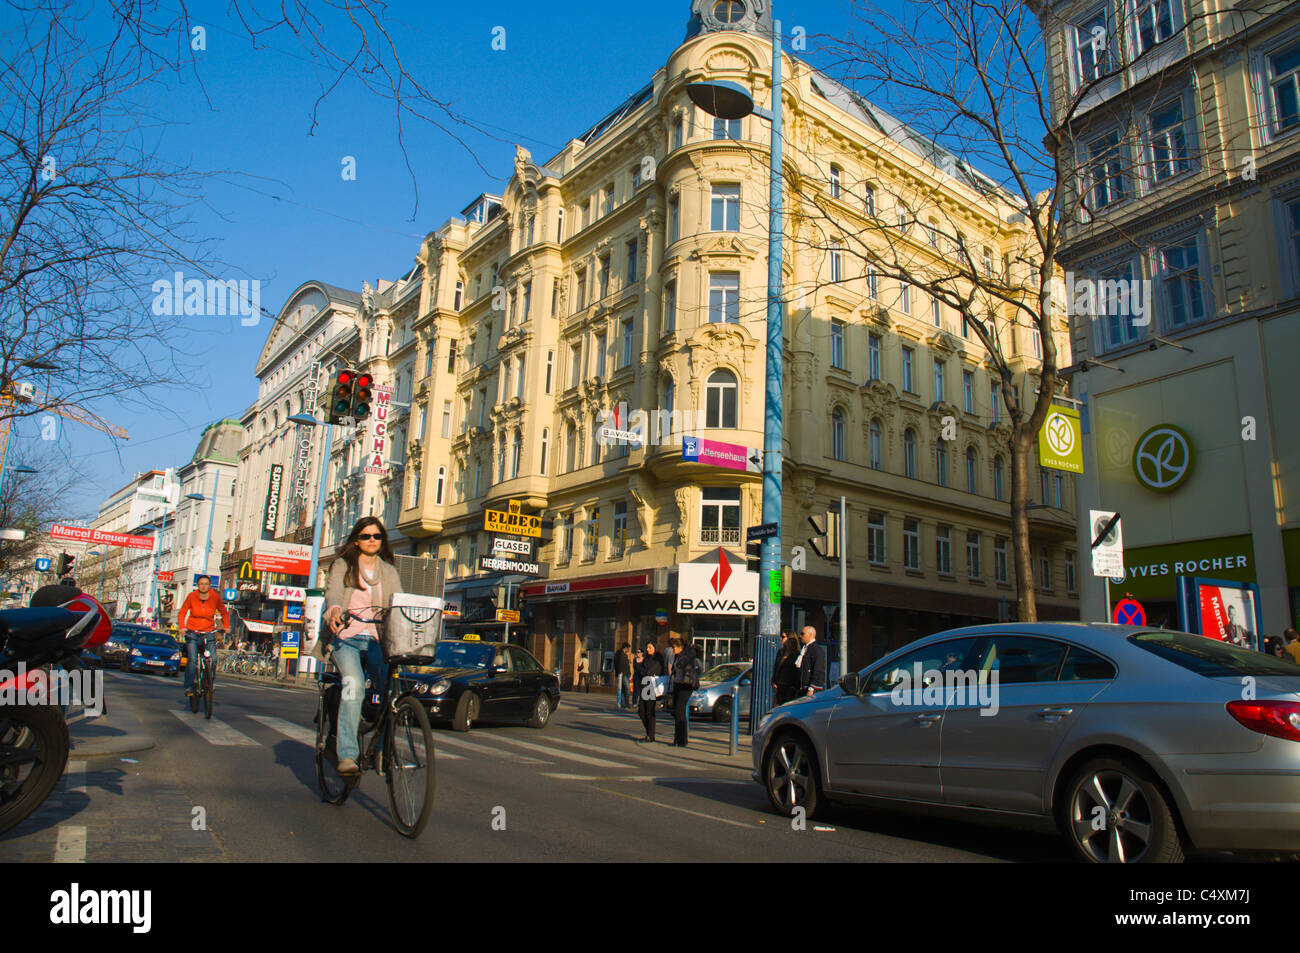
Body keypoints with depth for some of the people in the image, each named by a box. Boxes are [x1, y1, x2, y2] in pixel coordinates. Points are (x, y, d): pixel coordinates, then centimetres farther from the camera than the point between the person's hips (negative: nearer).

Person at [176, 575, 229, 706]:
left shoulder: (215, 597, -2)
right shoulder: (192, 596, -4)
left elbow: (223, 612, 12)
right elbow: (182, 613, 5)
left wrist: (226, 626, -1)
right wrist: (182, 627, -11)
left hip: (209, 634, 1)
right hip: (192, 633, -1)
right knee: (192, 661, -17)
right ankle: (189, 689, -9)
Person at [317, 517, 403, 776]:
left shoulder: (389, 571, 18)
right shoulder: (342, 566, 11)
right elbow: (333, 591, -9)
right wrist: (335, 609, -33)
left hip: (376, 638, 2)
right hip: (346, 636, -2)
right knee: (354, 684, -28)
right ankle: (347, 754, -28)